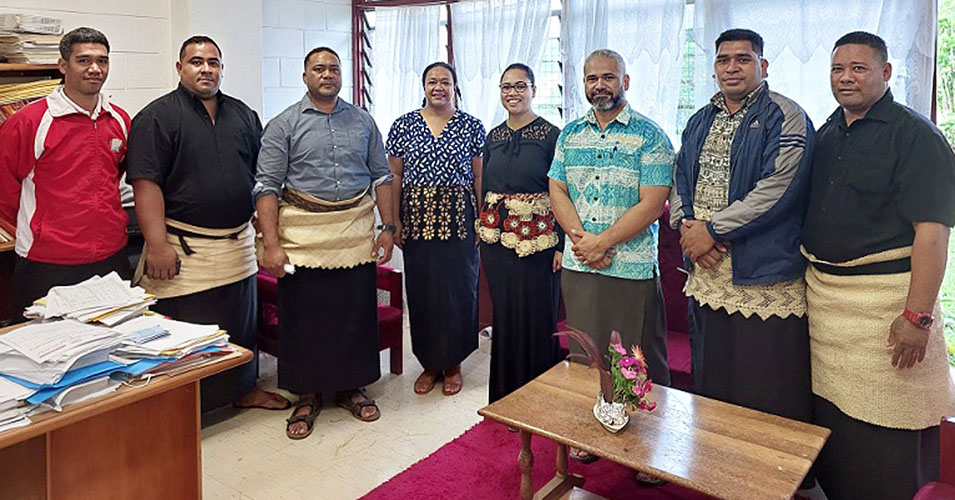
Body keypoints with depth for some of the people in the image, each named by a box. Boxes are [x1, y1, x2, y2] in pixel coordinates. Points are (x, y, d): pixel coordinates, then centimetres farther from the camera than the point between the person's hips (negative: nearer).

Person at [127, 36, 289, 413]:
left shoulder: (243, 114, 11)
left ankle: (245, 389, 35)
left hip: (238, 243, 6)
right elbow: (146, 183, -14)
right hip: (185, 249, -6)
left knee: (242, 323, 18)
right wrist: (157, 245, -20)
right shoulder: (157, 117, -6)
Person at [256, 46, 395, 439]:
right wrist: (271, 243, -12)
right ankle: (307, 395, 22)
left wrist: (388, 227, 4)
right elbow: (267, 186, -4)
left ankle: (351, 388, 27)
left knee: (356, 314, 8)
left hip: (356, 233, 3)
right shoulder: (284, 125, 1)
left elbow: (381, 176, 13)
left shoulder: (362, 121, 11)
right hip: (304, 236, -2)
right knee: (304, 317, 5)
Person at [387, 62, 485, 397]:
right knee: (421, 291, 6)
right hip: (417, 220, 1)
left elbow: (479, 177, 3)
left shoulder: (471, 127, 3)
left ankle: (452, 363, 19)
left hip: (458, 220, -1)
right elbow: (394, 175, 6)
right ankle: (429, 363, 22)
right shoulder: (403, 125, 5)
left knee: (458, 290, 2)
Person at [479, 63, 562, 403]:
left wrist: (561, 244, -12)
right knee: (504, 313, 12)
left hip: (538, 238, -5)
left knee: (538, 314, 2)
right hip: (497, 238, 5)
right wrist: (483, 232, 12)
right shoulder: (493, 138, 11)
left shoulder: (551, 135, -5)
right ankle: (506, 391, 28)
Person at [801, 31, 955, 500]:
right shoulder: (825, 135, 13)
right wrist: (807, 277, 12)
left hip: (882, 297, -6)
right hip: (821, 293, 7)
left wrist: (917, 316, -20)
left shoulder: (915, 135, -8)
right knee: (828, 416, 16)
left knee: (886, 438, 1)